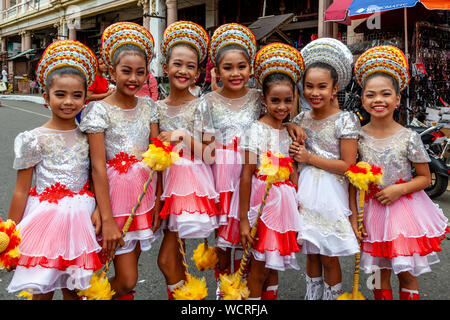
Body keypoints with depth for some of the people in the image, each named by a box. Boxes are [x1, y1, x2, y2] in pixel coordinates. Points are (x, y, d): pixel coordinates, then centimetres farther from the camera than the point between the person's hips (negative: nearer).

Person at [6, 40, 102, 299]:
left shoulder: (87, 136, 2)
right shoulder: (34, 139, -7)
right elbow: (21, 191, -3)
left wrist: (97, 210, -8)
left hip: (81, 218, 3)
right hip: (46, 217, -3)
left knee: (74, 289, 15)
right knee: (43, 290, 5)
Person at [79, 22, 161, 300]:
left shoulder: (148, 106, 4)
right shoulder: (100, 110, -11)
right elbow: (98, 167, -14)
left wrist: (158, 203, -1)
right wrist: (107, 221, -18)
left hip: (145, 193, 5)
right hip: (116, 195, -5)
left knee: (131, 266, 16)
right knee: (127, 280, -1)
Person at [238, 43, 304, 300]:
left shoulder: (290, 133, 6)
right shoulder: (256, 131, -13)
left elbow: (293, 175, 10)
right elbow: (246, 177, -14)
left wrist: (296, 211, 4)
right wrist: (244, 219, -15)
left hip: (283, 202, 6)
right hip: (262, 200, -6)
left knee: (273, 262, 18)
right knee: (259, 265, 4)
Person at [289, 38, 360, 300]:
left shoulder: (345, 120, -10)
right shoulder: (301, 119, 6)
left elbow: (347, 166, -14)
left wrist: (309, 158, -14)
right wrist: (294, 152, -2)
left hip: (331, 195, -5)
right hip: (306, 192, 5)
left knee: (329, 257, 6)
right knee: (311, 254, 16)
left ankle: (332, 296, 24)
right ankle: (312, 296, 32)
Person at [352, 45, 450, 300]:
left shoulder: (409, 138, -9)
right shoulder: (358, 136, -5)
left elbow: (425, 178, -1)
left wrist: (400, 189, -18)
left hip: (404, 210, -1)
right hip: (372, 212, 2)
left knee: (407, 274, 9)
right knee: (380, 274, 13)